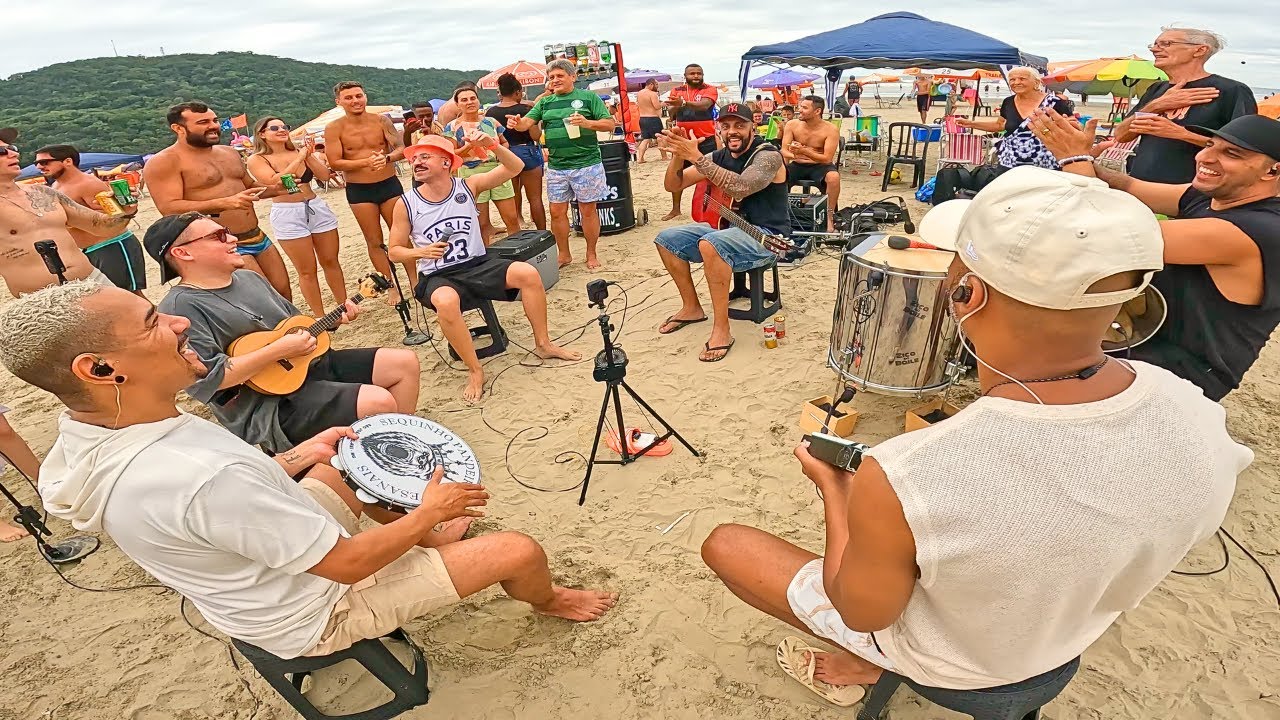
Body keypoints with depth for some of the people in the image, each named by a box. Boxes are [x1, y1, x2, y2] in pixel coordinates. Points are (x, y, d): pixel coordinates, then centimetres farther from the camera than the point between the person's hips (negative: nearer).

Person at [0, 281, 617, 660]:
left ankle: (425, 540, 36)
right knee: (519, 551, -8)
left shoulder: (82, 446, -10)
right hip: (321, 612, -8)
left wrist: (298, 457, 5)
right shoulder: (200, 475, -41)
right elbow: (348, 563, -29)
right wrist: (431, 510, -13)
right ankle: (548, 601, 28)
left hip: (256, 566, 9)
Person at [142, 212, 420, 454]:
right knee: (379, 403, -29)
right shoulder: (181, 307, -12)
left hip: (312, 362, 9)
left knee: (406, 362, 1)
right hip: (269, 404, -9)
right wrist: (278, 350, -22)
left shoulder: (248, 278, 14)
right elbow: (208, 378, -23)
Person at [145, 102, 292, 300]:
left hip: (258, 237, 7)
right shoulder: (163, 162, -8)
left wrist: (275, 189, 4)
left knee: (284, 294, 8)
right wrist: (224, 203, -32)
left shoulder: (229, 152, 14)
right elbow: (169, 208, -19)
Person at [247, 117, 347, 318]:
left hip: (317, 207, 4)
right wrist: (300, 157, -13)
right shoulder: (257, 159, -2)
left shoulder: (301, 151, 9)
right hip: (288, 214, -4)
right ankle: (320, 317, 8)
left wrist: (310, 155, -11)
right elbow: (274, 181, -18)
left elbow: (324, 176, 1)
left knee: (330, 261, 10)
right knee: (307, 270, 0)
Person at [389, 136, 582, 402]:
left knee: (528, 274, -21)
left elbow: (515, 168, -6)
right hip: (437, 277, -2)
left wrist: (492, 145, -23)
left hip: (478, 264, 2)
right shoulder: (406, 204, -4)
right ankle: (474, 370, -18)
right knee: (446, 301, -38)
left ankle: (543, 344, -2)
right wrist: (422, 252, -17)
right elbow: (395, 251, 3)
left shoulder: (468, 186, -1)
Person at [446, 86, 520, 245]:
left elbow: (504, 142, 21)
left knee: (512, 219, 1)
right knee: (482, 224, 1)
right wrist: (469, 145, -19)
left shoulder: (491, 122, 10)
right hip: (472, 175, -3)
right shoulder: (453, 127, 0)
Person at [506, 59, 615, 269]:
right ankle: (564, 255, 21)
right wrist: (517, 123, -20)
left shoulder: (588, 97, 1)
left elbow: (609, 124, -3)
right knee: (557, 211, 6)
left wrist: (587, 123, -20)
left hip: (586, 164, -4)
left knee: (588, 210, 3)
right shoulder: (545, 102, 13)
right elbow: (527, 122, 3)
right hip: (556, 167, 4)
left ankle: (591, 254, 17)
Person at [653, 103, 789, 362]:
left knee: (711, 244, -37)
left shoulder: (768, 155, -16)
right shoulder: (719, 156, 6)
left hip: (767, 235, -8)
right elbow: (672, 185, 3)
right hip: (728, 227, 8)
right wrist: (679, 154, -17)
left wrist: (696, 157, -36)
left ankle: (722, 330, -28)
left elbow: (740, 187, -36)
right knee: (666, 239, 2)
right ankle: (692, 307, 12)